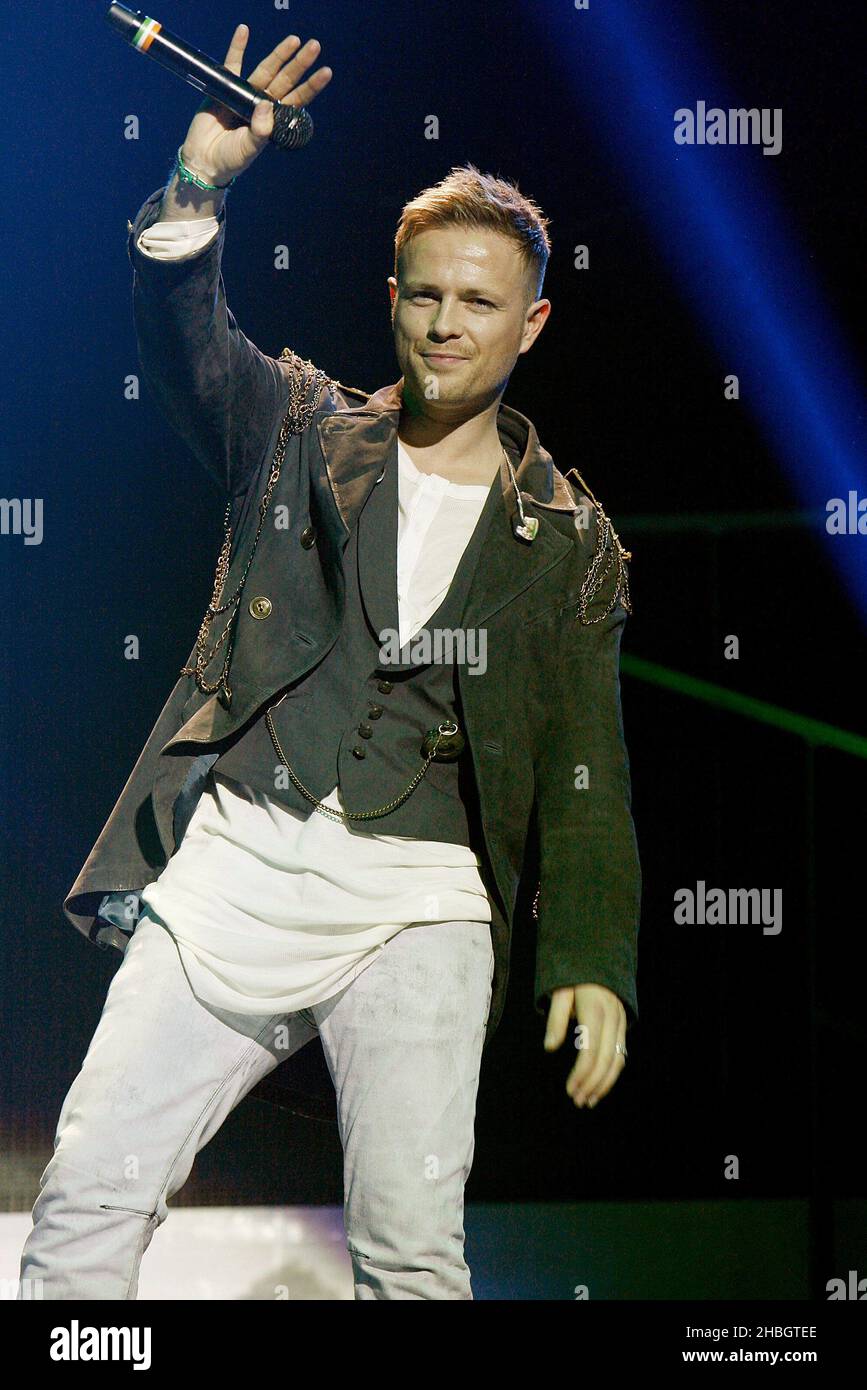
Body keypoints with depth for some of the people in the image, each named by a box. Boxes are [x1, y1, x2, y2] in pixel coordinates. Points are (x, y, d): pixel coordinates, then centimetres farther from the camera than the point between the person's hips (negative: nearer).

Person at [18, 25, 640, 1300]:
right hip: (241, 852, 1)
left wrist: (593, 960, -4)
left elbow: (585, 770, 8)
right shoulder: (305, 431, 14)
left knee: (409, 1238, -13)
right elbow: (185, 341, -3)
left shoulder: (569, 542, 11)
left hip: (421, 894, -1)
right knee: (91, 1191, -7)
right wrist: (196, 186, -21)